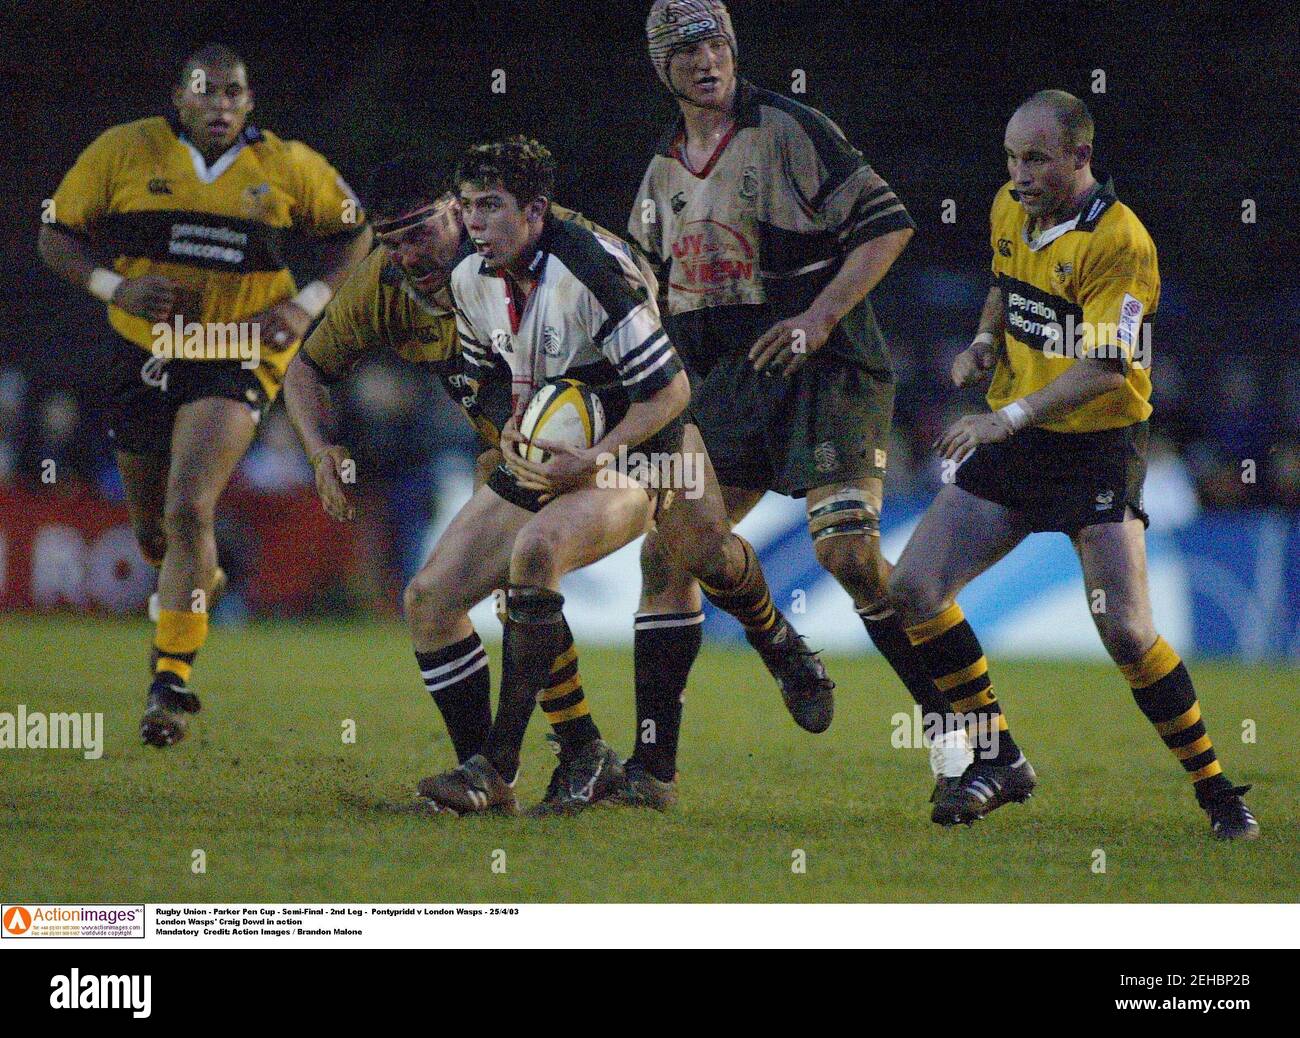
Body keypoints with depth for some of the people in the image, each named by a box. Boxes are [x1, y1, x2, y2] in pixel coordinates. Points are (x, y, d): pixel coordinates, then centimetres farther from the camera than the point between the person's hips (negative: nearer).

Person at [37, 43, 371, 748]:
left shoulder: (288, 167, -3)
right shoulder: (123, 152, -5)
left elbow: (352, 231, 11)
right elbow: (56, 236, 1)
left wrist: (309, 302, -5)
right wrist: (115, 287, -17)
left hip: (239, 360, -2)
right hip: (144, 353, 2)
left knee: (188, 511, -21)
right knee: (152, 530, 13)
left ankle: (172, 682, -14)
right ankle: (198, 580, 50)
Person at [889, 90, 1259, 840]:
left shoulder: (1120, 243, -19)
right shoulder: (1009, 211, 5)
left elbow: (1104, 370, -24)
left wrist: (1009, 416, -33)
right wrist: (985, 342, 5)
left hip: (1098, 447, -7)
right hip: (1014, 443, 7)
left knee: (1125, 629, -15)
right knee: (914, 586, -3)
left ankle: (1218, 791, 1)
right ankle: (1000, 760, 9)